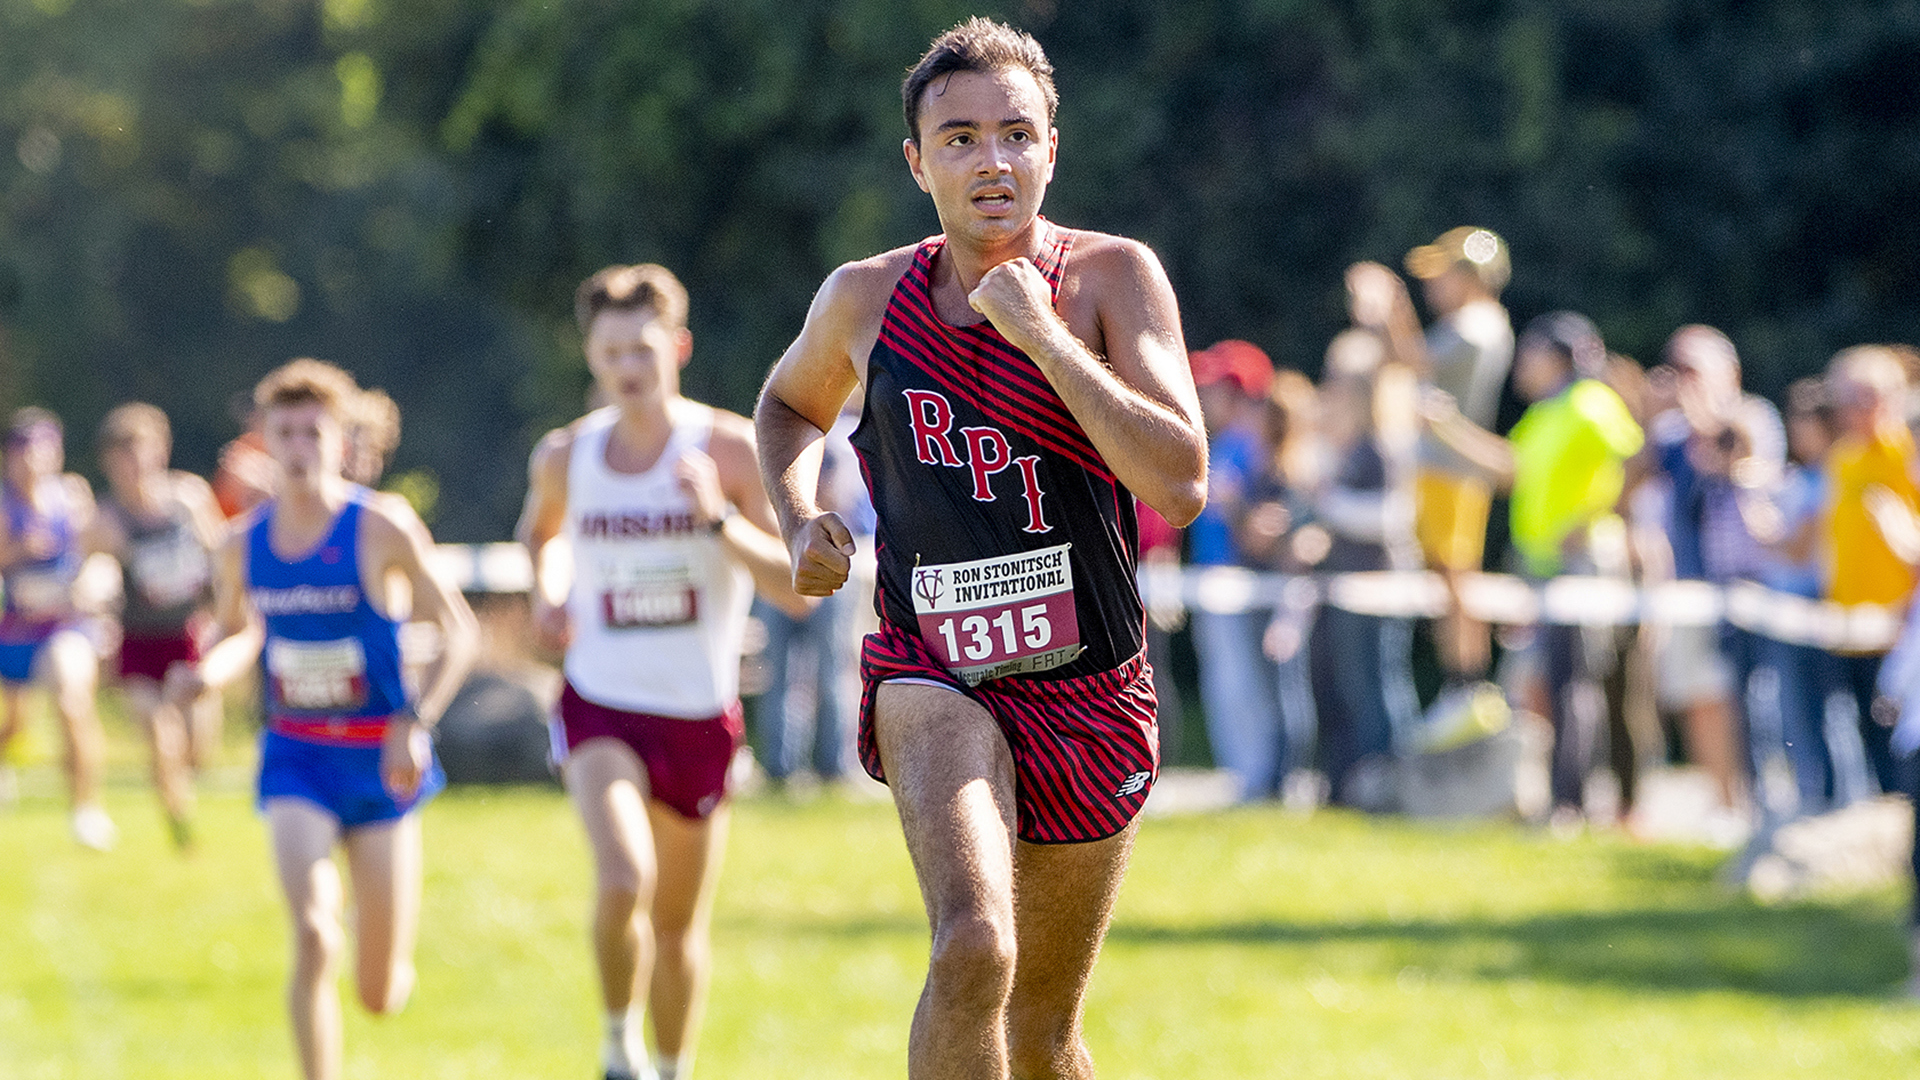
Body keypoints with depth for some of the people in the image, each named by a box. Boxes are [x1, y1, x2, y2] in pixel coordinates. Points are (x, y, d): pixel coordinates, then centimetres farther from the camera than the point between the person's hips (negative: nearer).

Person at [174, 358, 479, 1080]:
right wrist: (204, 675, -4)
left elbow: (459, 632, -7)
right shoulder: (243, 545, 0)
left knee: (382, 994, 4)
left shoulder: (382, 529, -12)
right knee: (313, 938, -24)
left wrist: (415, 723, -21)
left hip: (379, 760, -2)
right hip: (294, 757, 2)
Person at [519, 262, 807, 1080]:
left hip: (700, 714, 0)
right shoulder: (565, 458, -1)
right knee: (623, 880, -25)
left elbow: (797, 586, -12)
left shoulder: (730, 450, -8)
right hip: (600, 705, 0)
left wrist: (719, 520, -25)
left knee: (681, 924, 13)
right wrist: (544, 589, 5)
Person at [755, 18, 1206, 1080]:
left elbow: (1180, 486, -19)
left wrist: (1043, 334, -22)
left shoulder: (1112, 277, -7)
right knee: (973, 950, -29)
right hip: (935, 678, -1)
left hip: (1090, 691, 1)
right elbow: (788, 404, 24)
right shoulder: (865, 298, 0)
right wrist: (799, 521, 4)